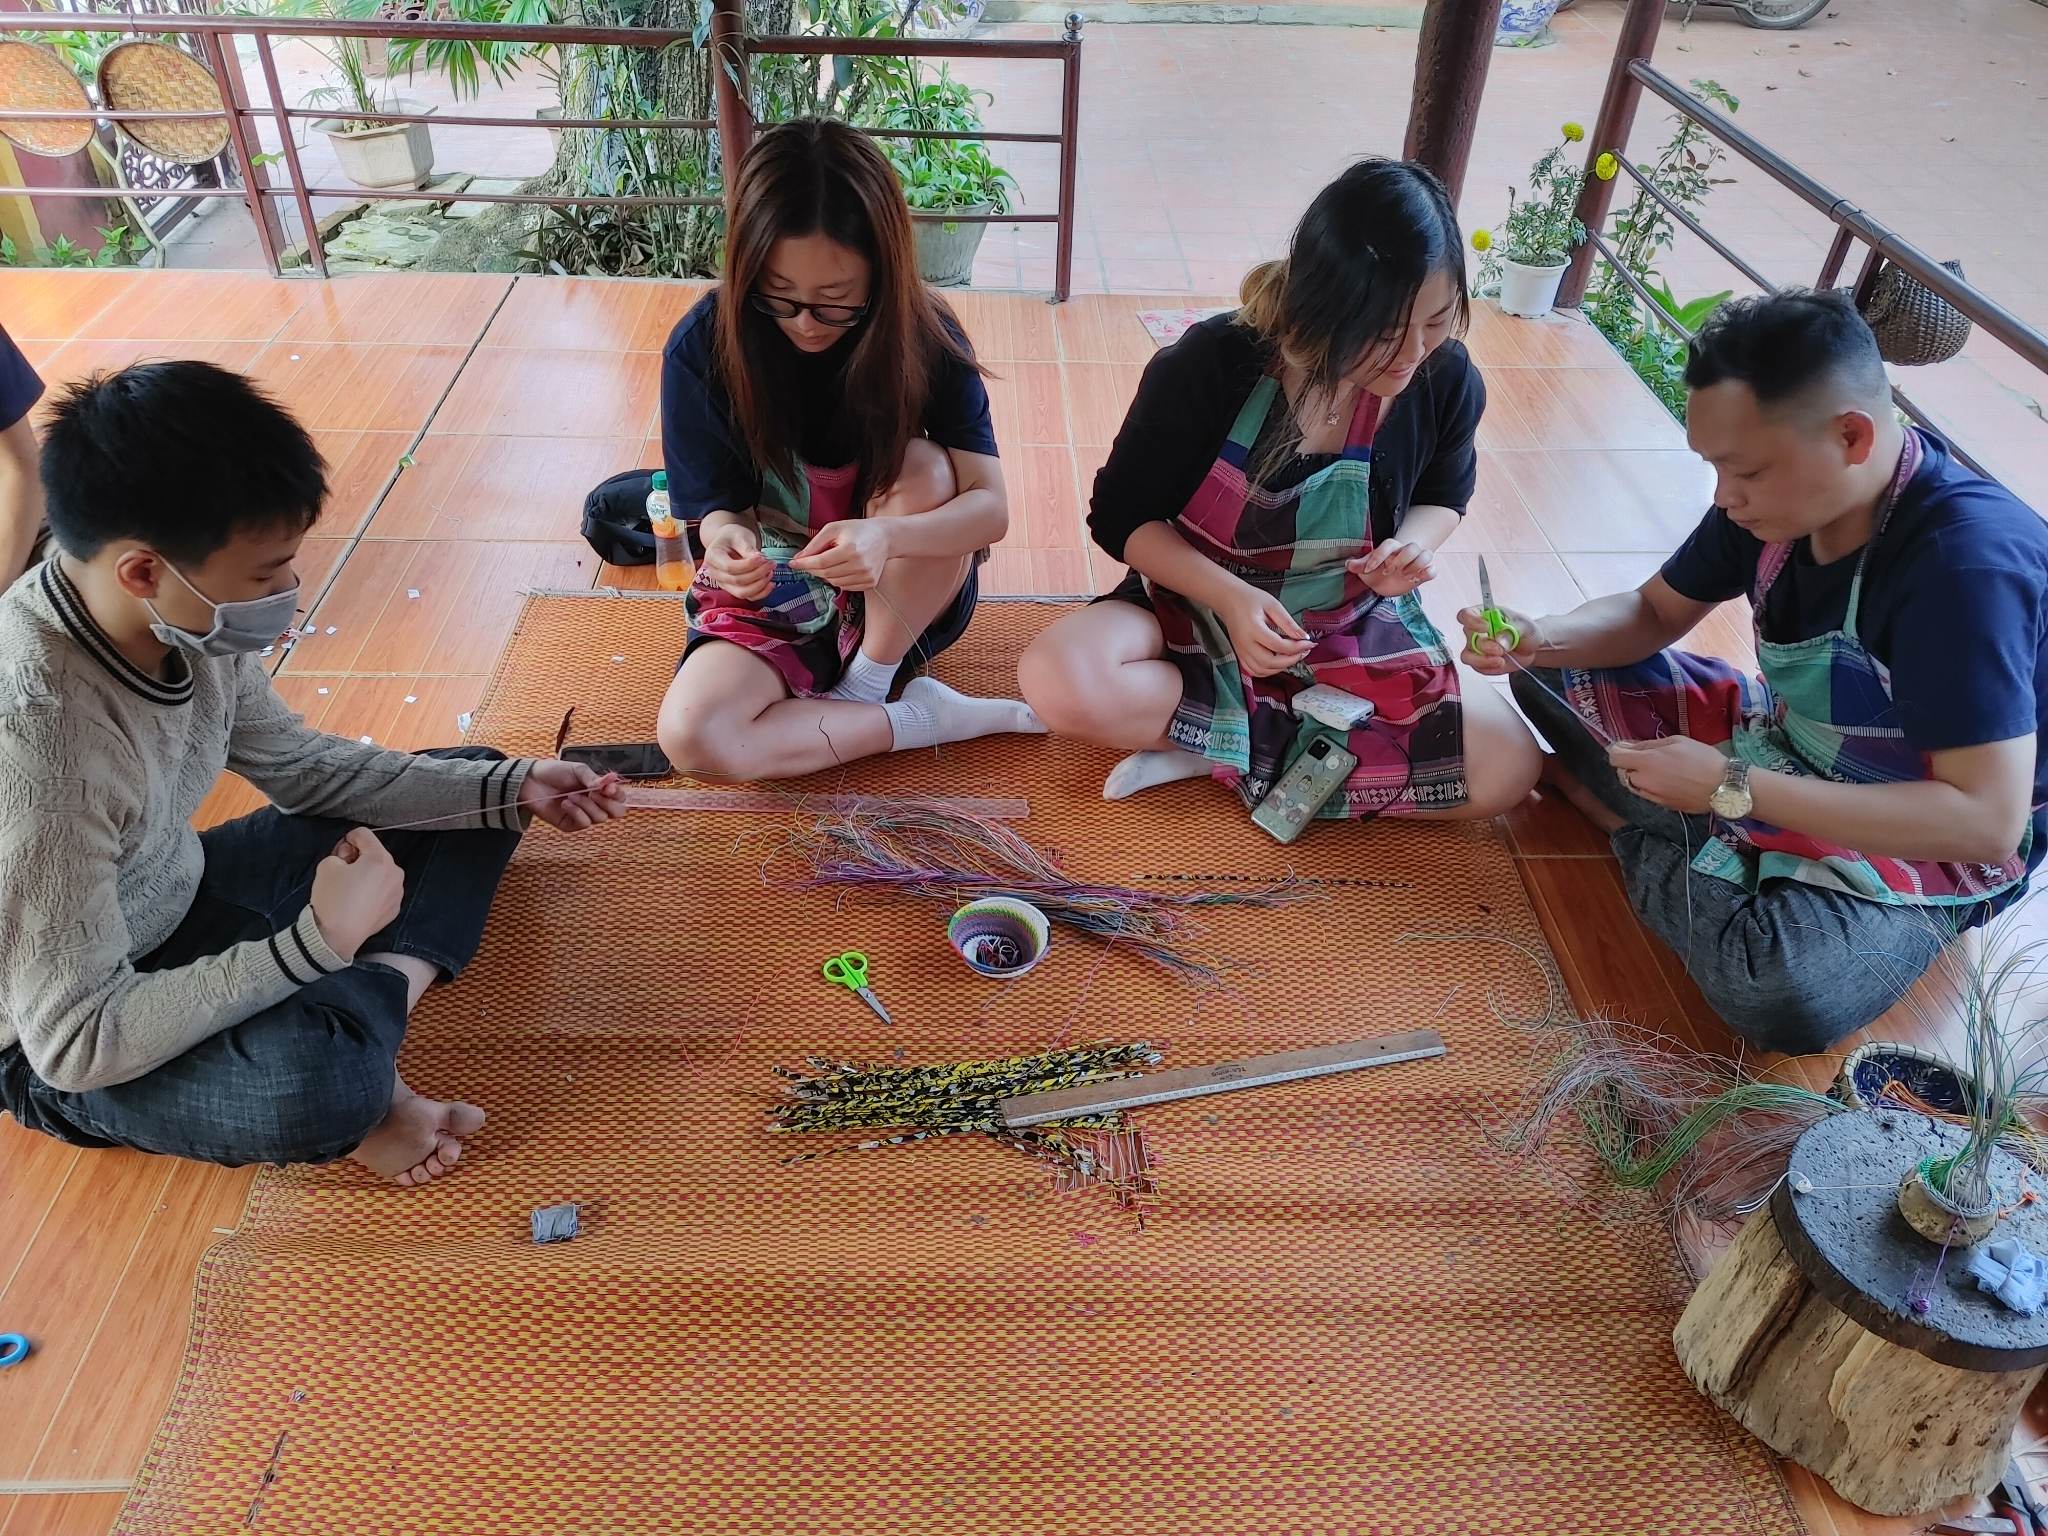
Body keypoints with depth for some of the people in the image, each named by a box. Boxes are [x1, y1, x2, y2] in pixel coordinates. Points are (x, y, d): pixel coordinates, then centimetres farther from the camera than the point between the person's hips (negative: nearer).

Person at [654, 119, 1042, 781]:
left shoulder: (925, 336, -17)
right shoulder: (703, 346, -17)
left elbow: (992, 506, -23)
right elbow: (718, 502, -10)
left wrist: (886, 536, -43)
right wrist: (726, 538, -36)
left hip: (904, 596, 0)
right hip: (770, 598, 1)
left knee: (926, 469, -31)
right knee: (690, 735, -28)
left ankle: (865, 689, -14)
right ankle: (927, 720, -14)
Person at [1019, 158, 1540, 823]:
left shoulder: (1446, 380, -12)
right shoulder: (1207, 366, -21)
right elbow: (1120, 516, -11)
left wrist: (1414, 544, -15)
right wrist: (1229, 596, -27)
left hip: (1352, 628, 3)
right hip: (1197, 607, -2)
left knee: (1506, 767, -20)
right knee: (1057, 678, -33)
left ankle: (1221, 748, -15)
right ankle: (1291, 736, -15)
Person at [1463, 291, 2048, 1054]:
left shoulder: (1968, 564, -32)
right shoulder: (1781, 491, -11)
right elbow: (1654, 613, 4)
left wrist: (1732, 788, -36)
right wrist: (1540, 639, -17)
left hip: (1935, 845, -6)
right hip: (1786, 749, 6)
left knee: (1781, 992, -37)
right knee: (1555, 674, 0)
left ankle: (1647, 842, -10)